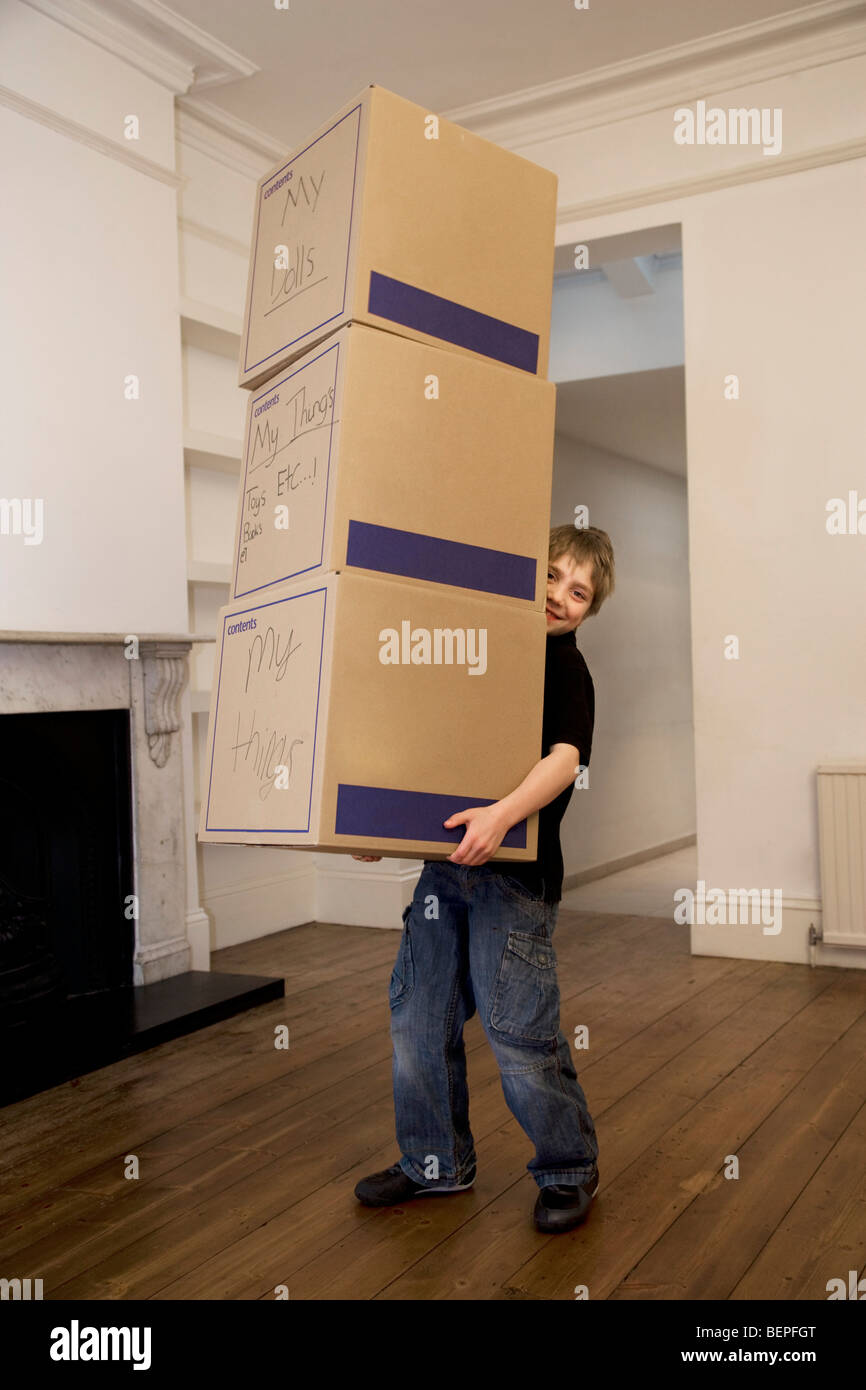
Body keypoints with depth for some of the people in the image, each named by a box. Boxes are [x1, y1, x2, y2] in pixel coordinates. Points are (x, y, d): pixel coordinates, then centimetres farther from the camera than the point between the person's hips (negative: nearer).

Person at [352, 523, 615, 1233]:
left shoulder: (567, 670, -5)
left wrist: (504, 814, -37)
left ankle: (569, 1168, 20)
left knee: (516, 1027, -4)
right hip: (445, 862, 7)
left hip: (516, 872, -6)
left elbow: (565, 757, -21)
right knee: (417, 1016, 11)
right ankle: (436, 1163, 30)